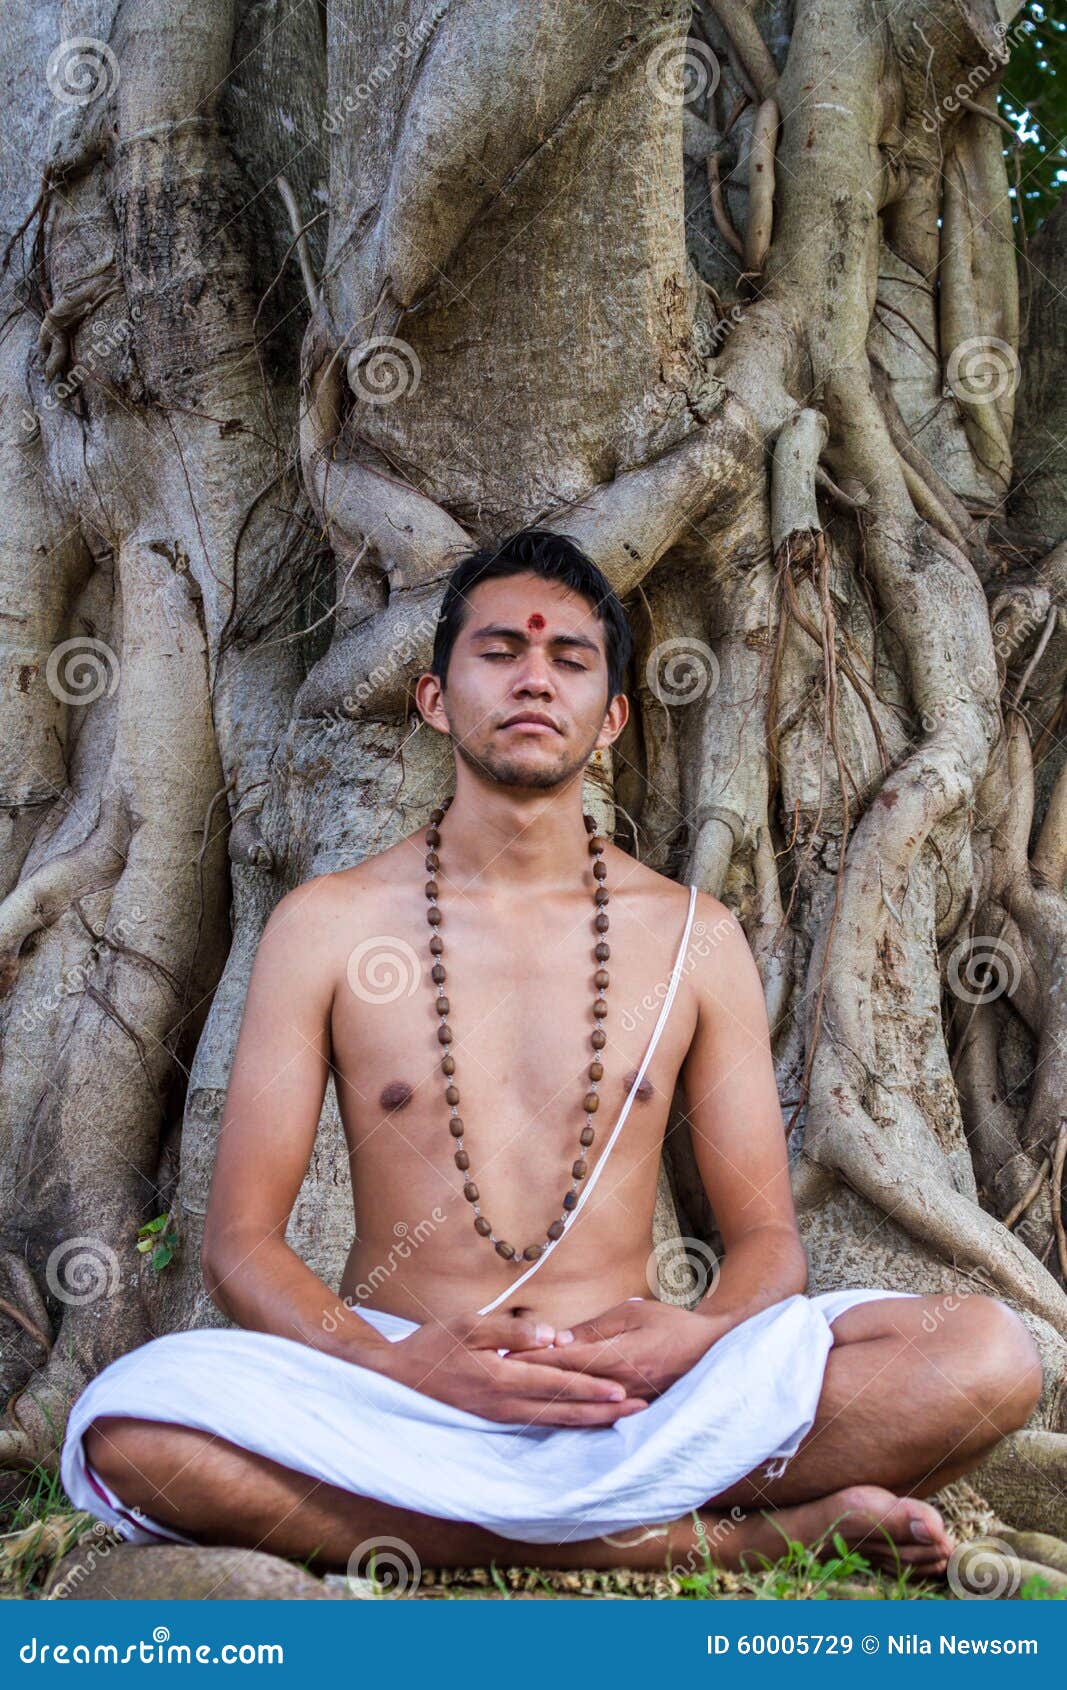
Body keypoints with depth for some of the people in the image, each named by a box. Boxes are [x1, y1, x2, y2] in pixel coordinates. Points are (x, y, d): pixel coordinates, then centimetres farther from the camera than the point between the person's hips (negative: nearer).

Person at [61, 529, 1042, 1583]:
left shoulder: (694, 937, 10)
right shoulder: (326, 926, 5)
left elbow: (767, 1237, 10)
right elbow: (240, 1242, 1)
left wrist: (703, 1333, -16)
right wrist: (395, 1364, -20)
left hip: (633, 1397, 0)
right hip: (397, 1393, 0)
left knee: (989, 1354, -23)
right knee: (128, 1428, -34)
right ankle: (736, 1534, -25)